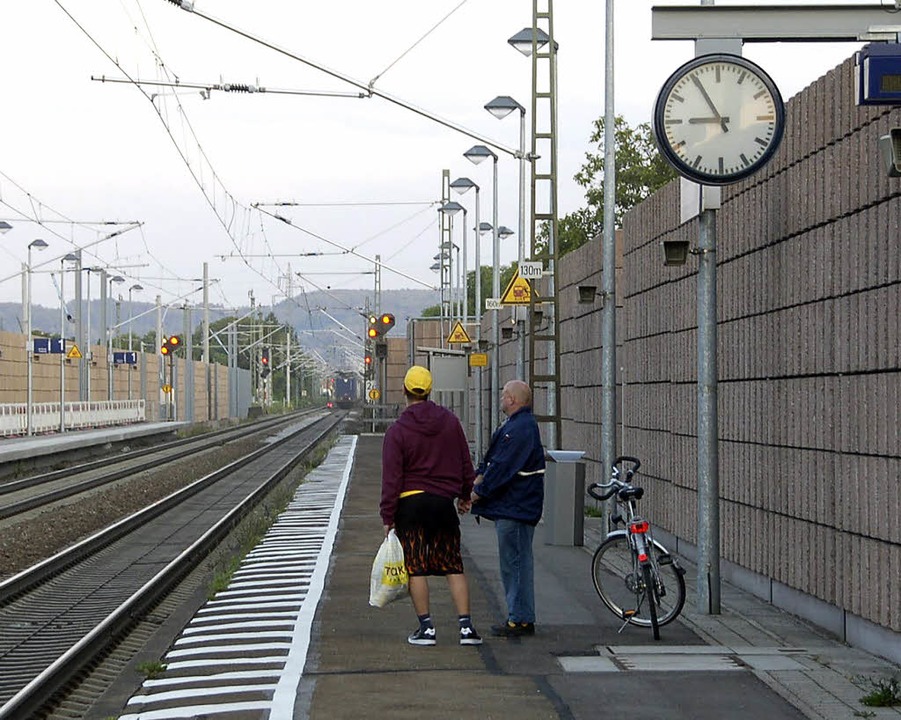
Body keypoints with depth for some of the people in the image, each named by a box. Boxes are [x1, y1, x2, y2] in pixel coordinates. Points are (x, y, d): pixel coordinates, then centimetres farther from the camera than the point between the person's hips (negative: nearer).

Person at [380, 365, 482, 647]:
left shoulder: (397, 430, -7)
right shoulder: (450, 421, 3)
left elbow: (391, 478, -8)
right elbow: (465, 463, 10)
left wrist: (388, 515, -3)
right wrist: (465, 495, 23)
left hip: (411, 503, -3)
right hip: (444, 502, 3)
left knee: (416, 568, 4)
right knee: (453, 566, 7)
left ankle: (426, 627, 4)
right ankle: (466, 626, 1)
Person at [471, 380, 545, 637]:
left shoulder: (522, 429, -19)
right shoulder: (514, 424, 16)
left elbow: (503, 468, -21)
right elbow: (493, 459, 18)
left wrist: (478, 492, -15)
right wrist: (479, 476, 1)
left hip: (516, 508, -11)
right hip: (510, 507, 11)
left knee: (515, 561, -6)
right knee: (514, 561, 14)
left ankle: (520, 620, -2)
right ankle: (521, 618, 20)